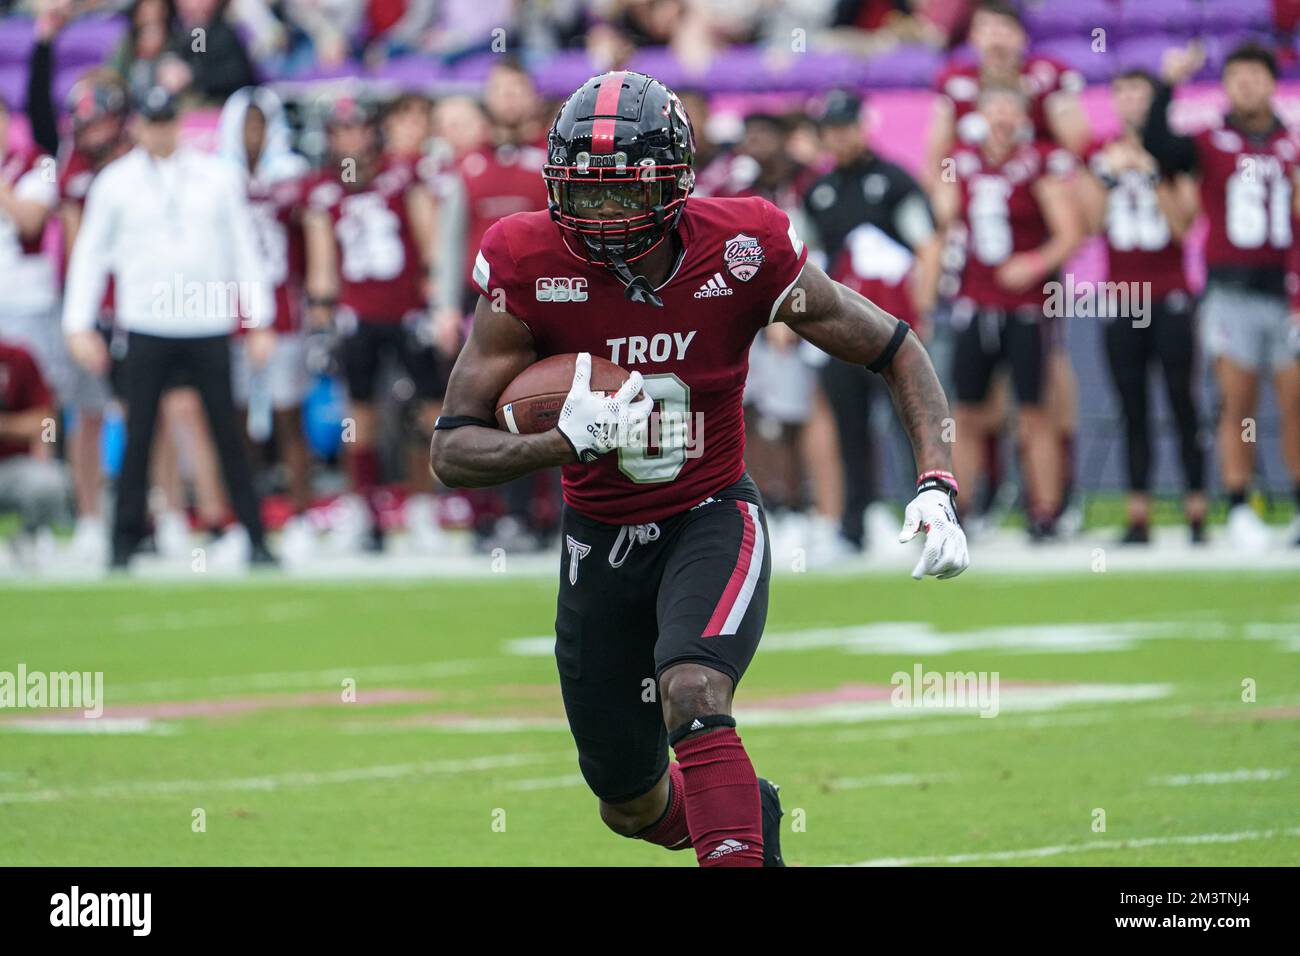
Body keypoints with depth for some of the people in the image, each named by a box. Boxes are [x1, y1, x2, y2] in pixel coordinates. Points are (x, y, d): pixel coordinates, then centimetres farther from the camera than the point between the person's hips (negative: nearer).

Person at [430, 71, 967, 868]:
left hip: (712, 519, -2)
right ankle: (751, 815, 46)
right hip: (601, 538, 2)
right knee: (634, 809, 14)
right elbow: (452, 452, -15)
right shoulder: (531, 268, -17)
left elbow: (897, 351, -6)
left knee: (693, 696, -34)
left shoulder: (741, 252, -18)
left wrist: (937, 489, -19)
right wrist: (567, 442, -34)